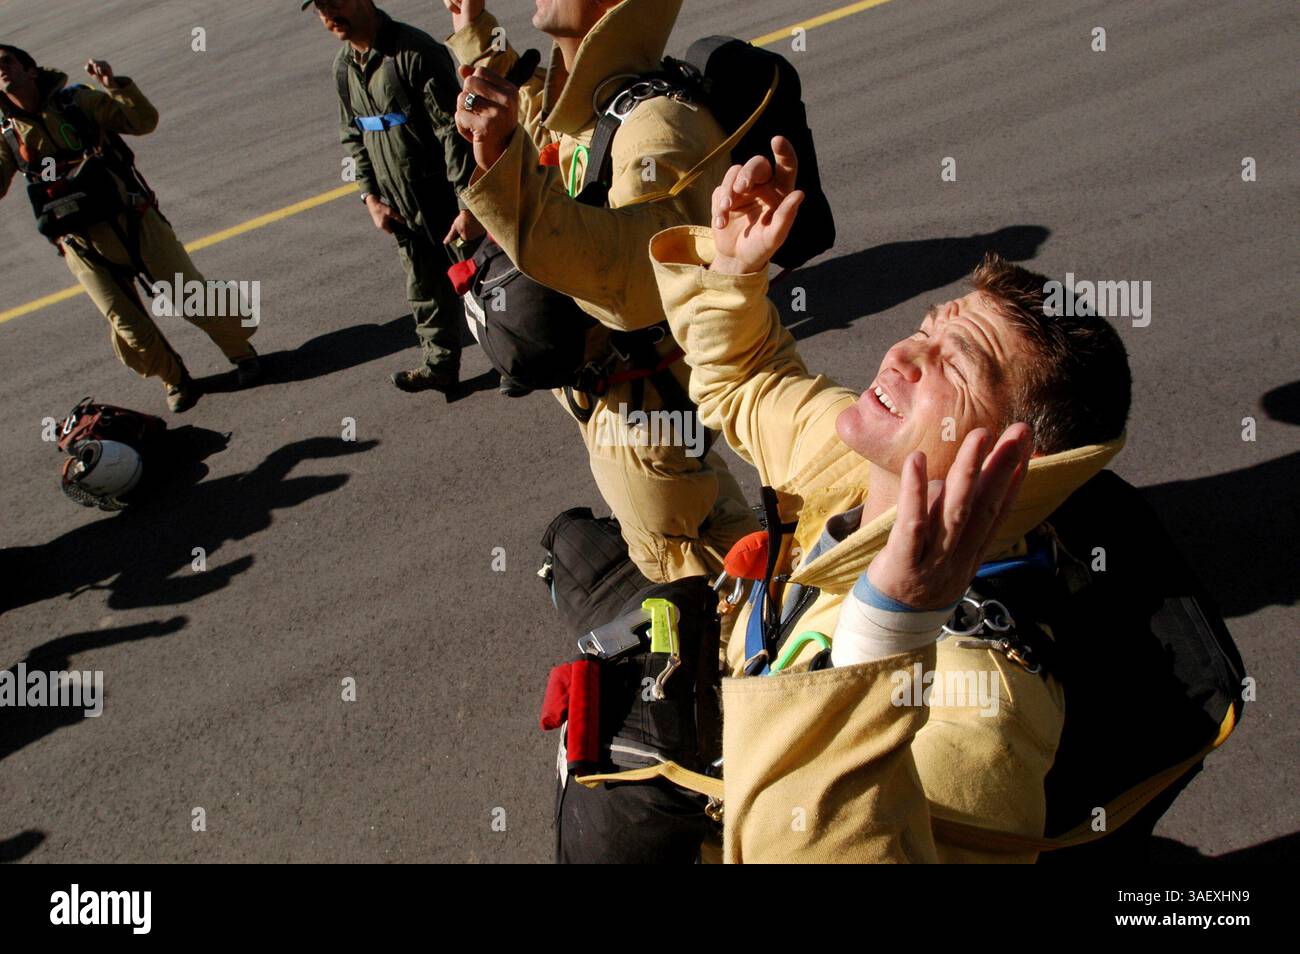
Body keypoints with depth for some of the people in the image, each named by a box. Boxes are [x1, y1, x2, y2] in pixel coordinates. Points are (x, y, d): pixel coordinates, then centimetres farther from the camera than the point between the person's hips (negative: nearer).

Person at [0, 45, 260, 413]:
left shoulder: (77, 100, -1)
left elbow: (145, 121, -7)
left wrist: (116, 86, -22)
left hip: (133, 221, -2)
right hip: (82, 246, 2)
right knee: (129, 330, 2)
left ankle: (241, 351, 25)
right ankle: (175, 380, 25)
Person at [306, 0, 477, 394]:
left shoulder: (416, 51, -18)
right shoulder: (344, 67, 7)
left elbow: (454, 130, -21)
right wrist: (371, 197, 4)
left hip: (447, 200, -7)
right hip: (402, 210, 7)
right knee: (426, 293, 17)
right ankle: (439, 366, 33)